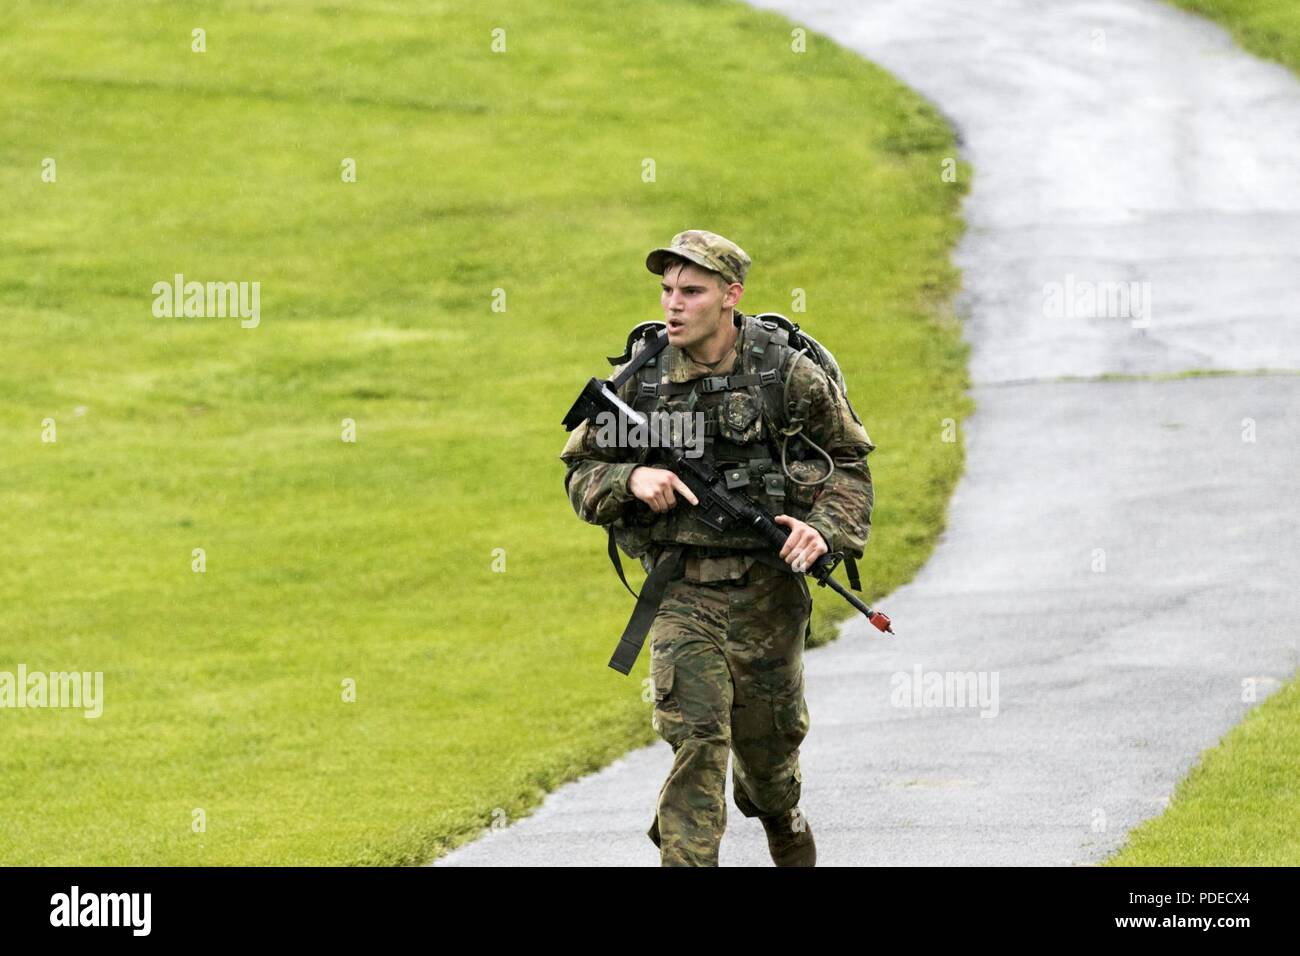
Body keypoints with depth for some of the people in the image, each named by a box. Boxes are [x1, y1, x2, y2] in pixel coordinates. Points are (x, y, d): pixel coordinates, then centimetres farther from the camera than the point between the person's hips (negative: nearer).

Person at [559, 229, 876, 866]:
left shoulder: (789, 375, -6)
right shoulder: (639, 379, -3)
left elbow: (849, 462, 4)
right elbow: (580, 471, 5)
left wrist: (825, 528, -14)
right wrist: (630, 478, -17)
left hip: (767, 591, 0)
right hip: (682, 592, 0)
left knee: (768, 737, 16)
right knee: (697, 741, -14)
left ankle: (781, 814, 49)